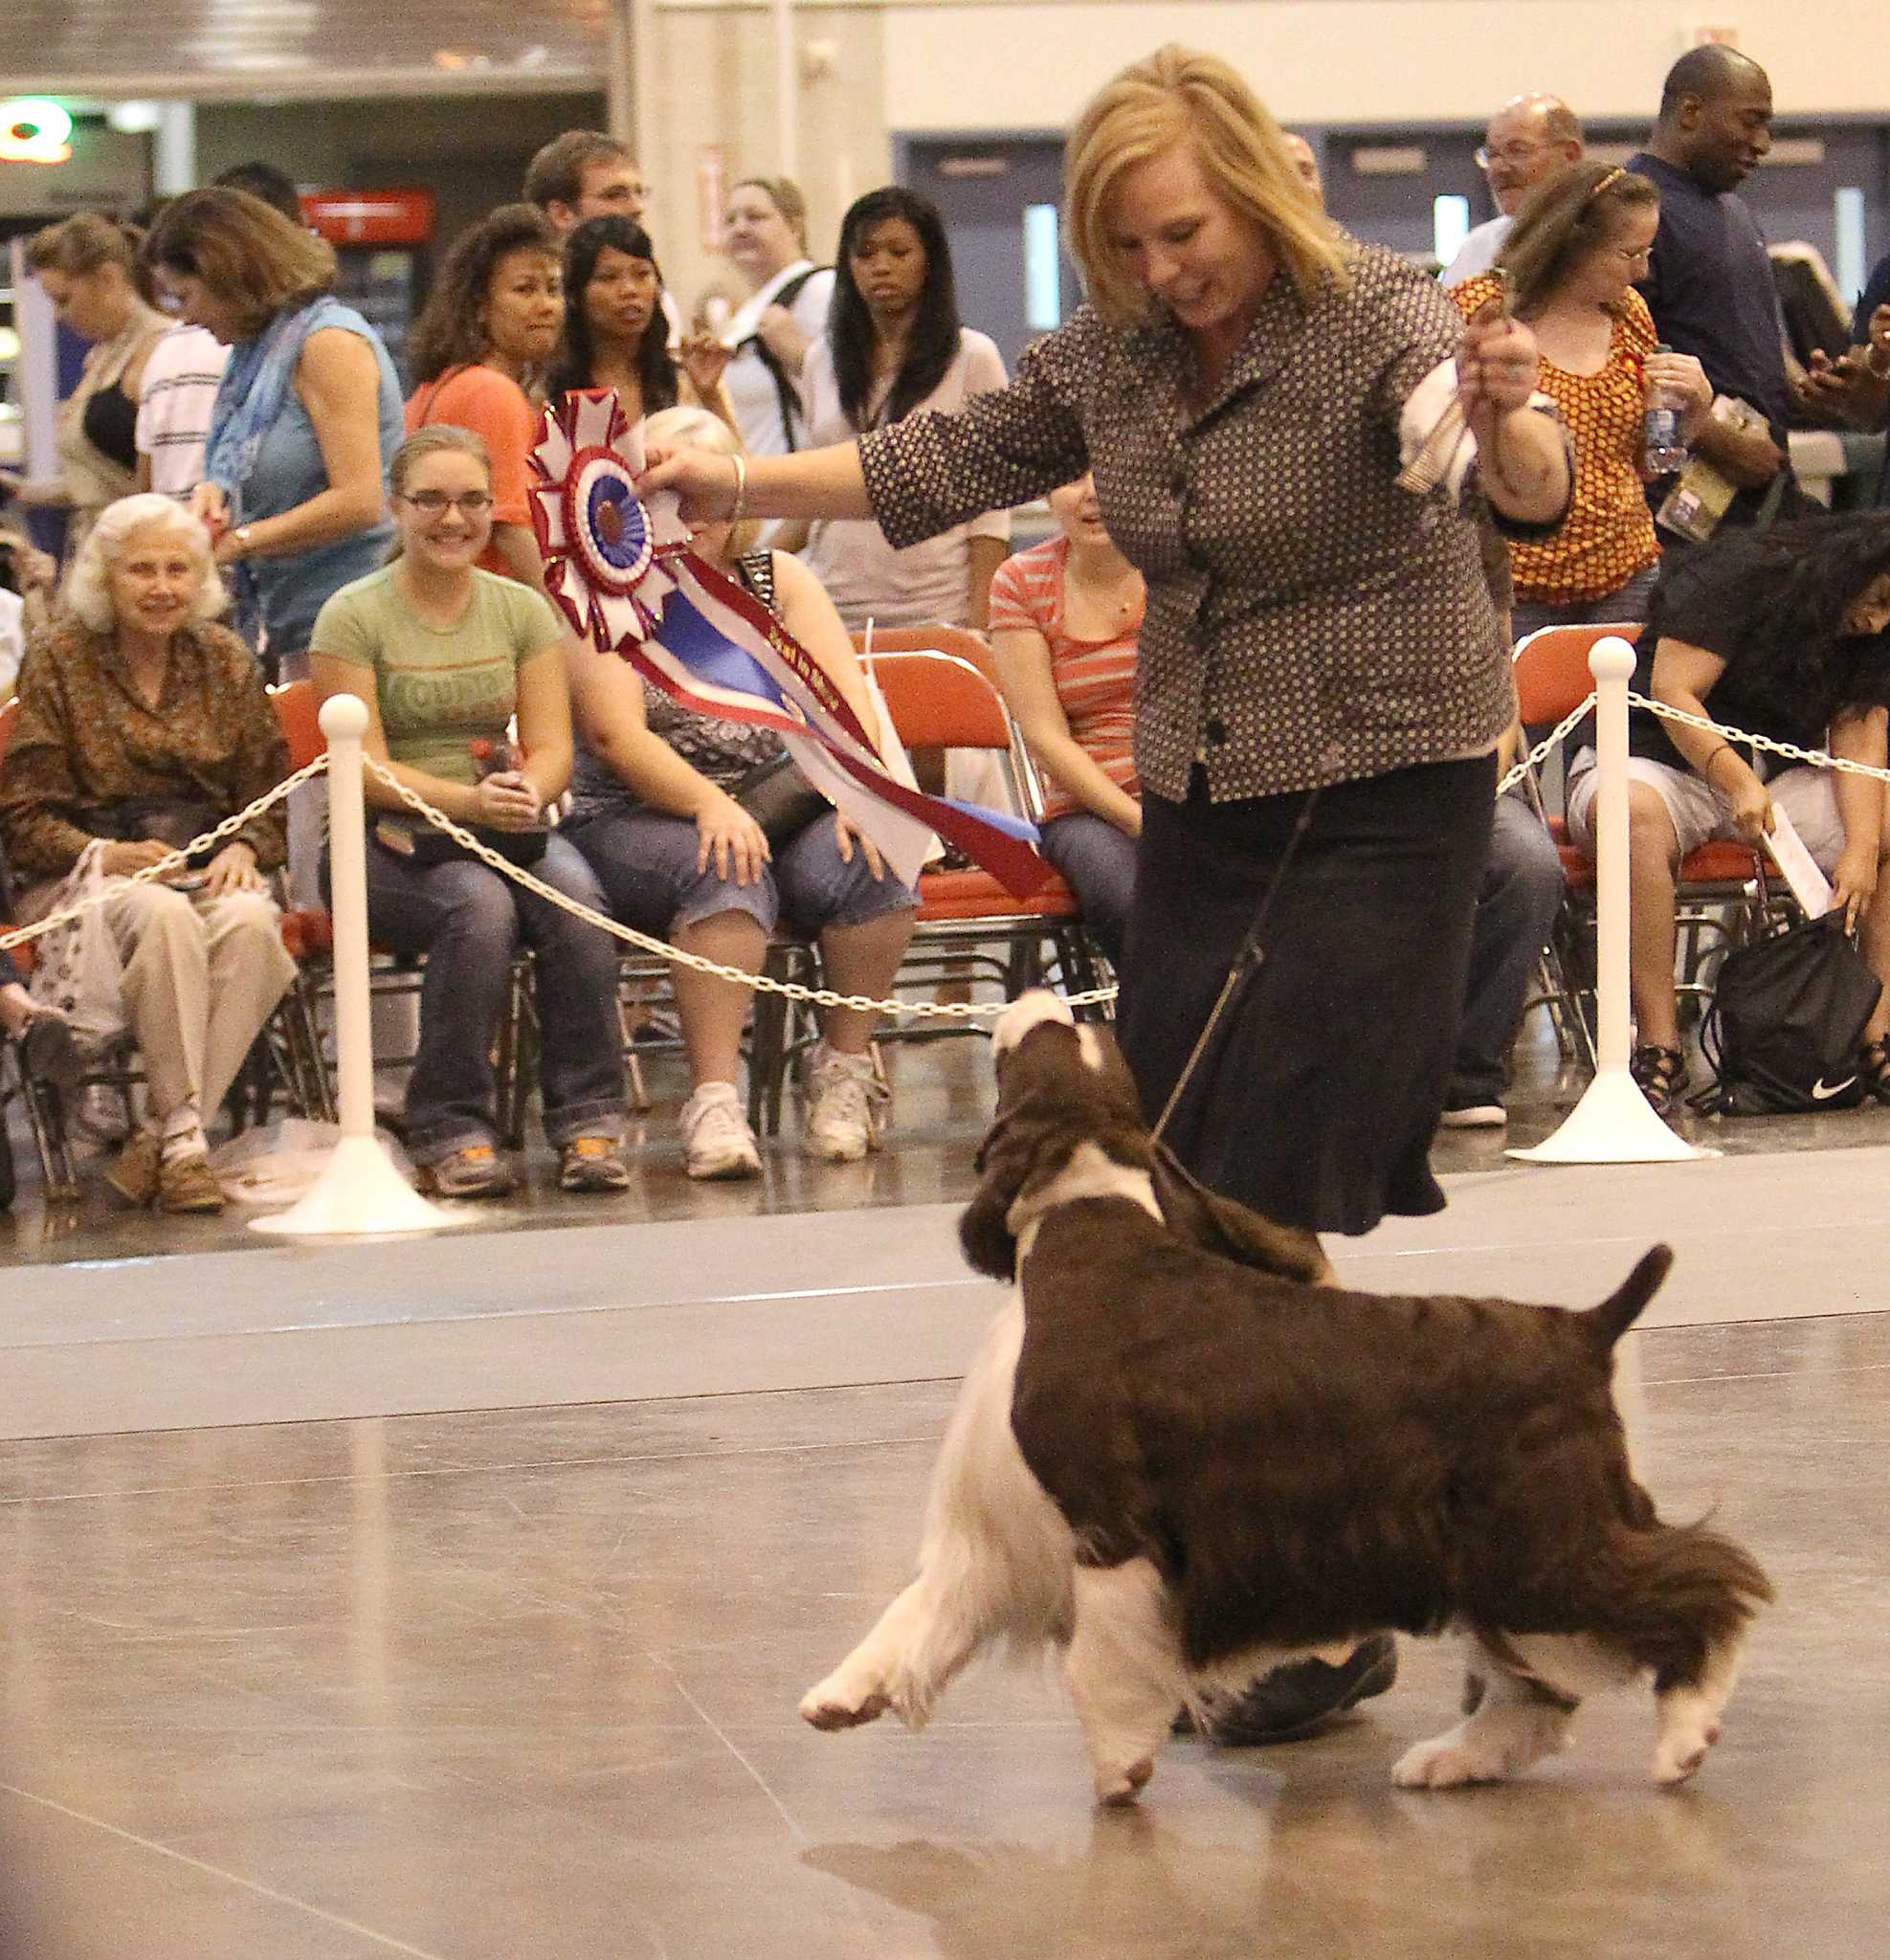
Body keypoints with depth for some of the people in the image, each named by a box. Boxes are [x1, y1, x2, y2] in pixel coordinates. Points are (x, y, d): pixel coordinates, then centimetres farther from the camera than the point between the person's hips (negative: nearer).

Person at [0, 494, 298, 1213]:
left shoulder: (225, 660, 12)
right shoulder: (59, 659, 1)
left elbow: (270, 797, 14)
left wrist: (245, 851, -9)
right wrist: (107, 855, -18)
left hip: (208, 868, 3)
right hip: (83, 877, -3)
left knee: (251, 925, -32)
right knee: (162, 917, -37)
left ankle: (161, 1137, -30)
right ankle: (183, 1133, -34)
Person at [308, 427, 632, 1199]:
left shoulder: (524, 610, 11)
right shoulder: (353, 617, -2)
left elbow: (552, 748, 3)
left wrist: (526, 793, -21)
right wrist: (468, 800, -26)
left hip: (509, 829, 3)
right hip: (391, 841, -3)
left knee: (575, 896, -29)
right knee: (480, 904, -34)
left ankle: (589, 1120, -23)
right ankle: (450, 1131, -26)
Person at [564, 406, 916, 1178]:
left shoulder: (779, 579, 13)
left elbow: (847, 702, 1)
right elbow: (615, 735, -12)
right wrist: (711, 806, -27)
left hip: (773, 809, 4)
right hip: (637, 819, -4)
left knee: (866, 860, -26)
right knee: (728, 874, -36)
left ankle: (846, 1069, -8)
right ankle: (714, 1099, -38)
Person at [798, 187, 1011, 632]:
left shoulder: (972, 357, 2)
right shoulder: (821, 360, 14)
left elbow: (989, 509, -1)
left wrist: (979, 622, -9)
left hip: (938, 610, -3)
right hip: (837, 610, 3)